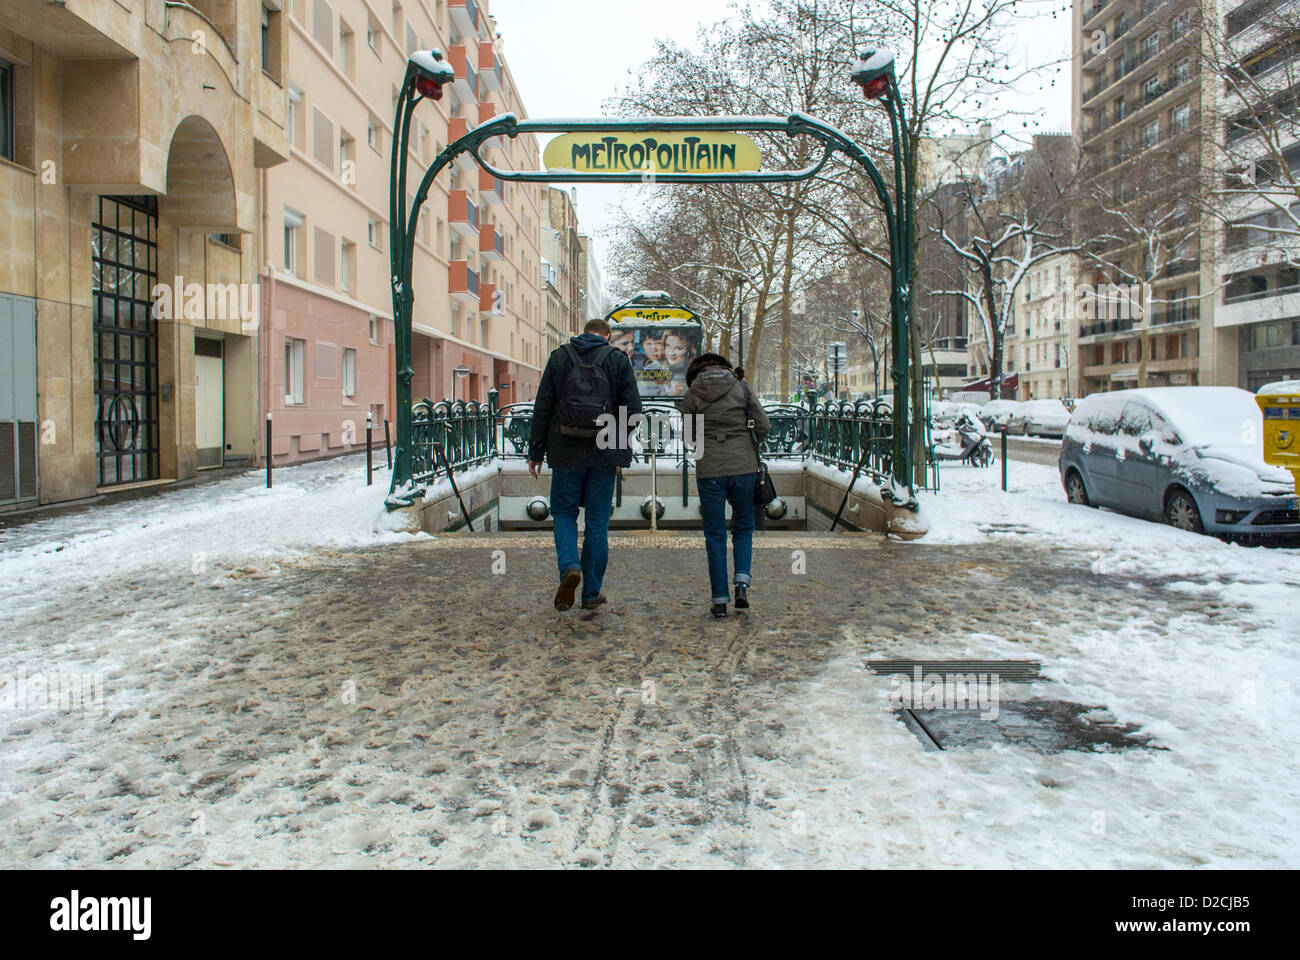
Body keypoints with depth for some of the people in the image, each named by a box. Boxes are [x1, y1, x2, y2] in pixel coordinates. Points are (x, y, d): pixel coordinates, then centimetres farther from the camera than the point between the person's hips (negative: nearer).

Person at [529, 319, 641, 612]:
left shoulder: (559, 357, 5)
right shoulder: (618, 359, 2)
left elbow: (542, 409, 3)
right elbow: (633, 409, -3)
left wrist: (536, 453, 7)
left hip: (566, 452, 0)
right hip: (603, 455, 0)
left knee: (564, 513, 14)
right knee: (598, 522, 8)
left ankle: (569, 567, -11)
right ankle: (592, 593, 13)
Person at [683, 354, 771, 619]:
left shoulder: (693, 394, 2)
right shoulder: (741, 388, 3)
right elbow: (764, 427, 1)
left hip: (709, 470, 0)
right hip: (744, 467, 1)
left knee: (715, 536, 8)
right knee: (743, 528, 17)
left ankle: (720, 599, 8)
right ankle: (742, 581, -3)